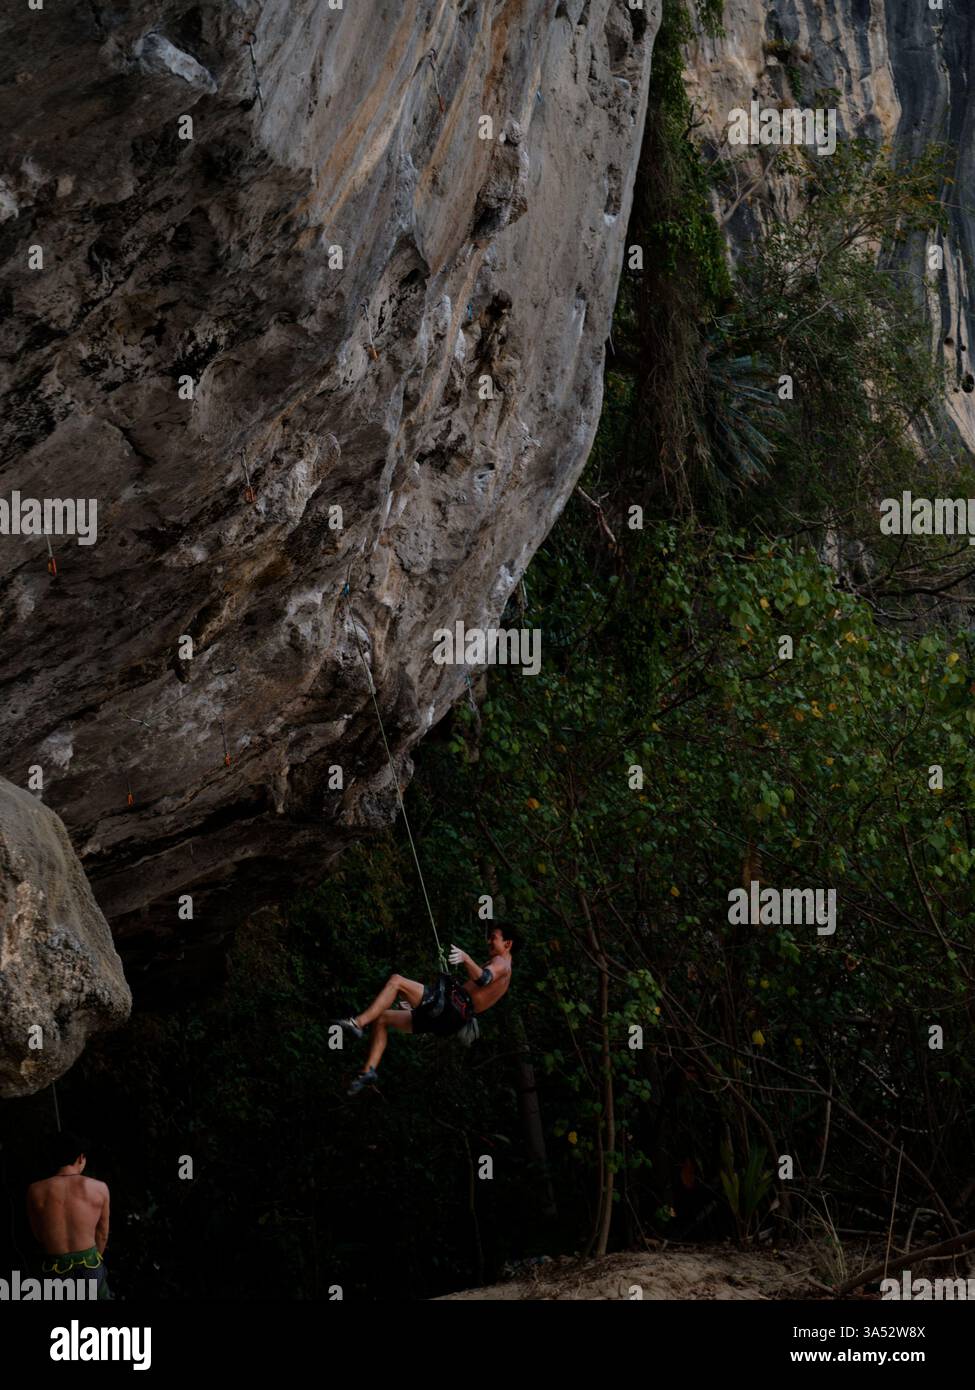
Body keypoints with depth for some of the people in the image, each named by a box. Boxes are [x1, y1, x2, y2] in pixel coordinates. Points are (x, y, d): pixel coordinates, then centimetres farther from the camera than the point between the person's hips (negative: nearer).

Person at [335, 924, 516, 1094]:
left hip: (451, 1008, -10)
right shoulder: (497, 966, 31)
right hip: (447, 1017, 10)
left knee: (395, 981, -18)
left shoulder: (501, 963, -1)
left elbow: (483, 979, -25)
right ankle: (369, 1070, -6)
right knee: (381, 1018, 9)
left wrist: (466, 958, -42)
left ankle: (358, 1023, -24)